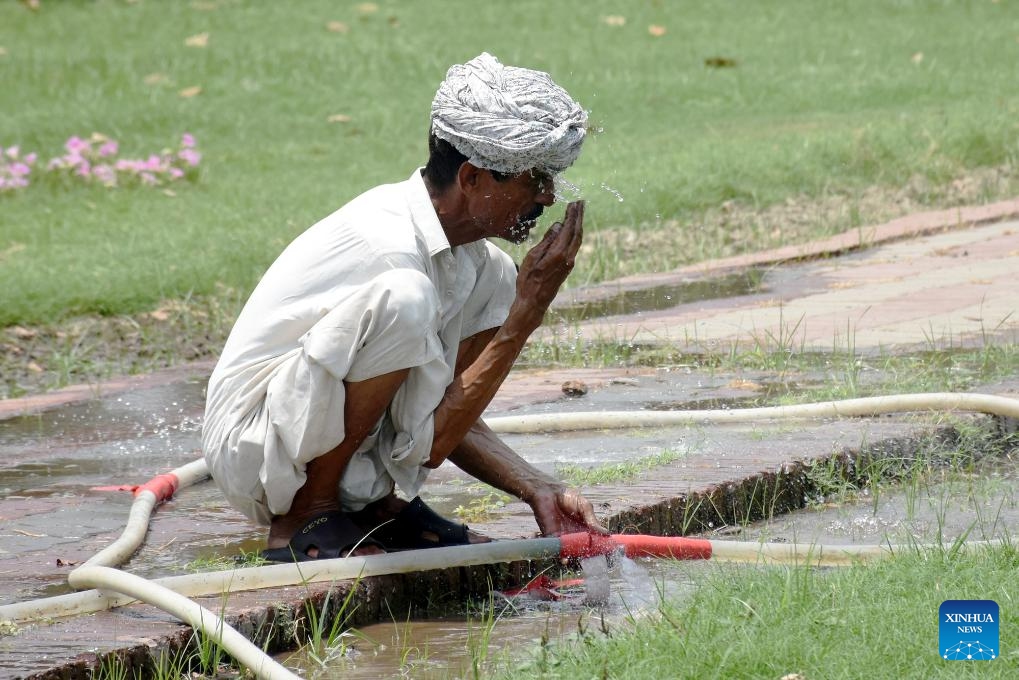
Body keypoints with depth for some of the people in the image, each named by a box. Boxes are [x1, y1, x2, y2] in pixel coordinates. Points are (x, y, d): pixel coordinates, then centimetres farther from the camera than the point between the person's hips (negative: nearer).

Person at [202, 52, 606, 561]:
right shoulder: (389, 245, -25)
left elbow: (449, 414, 8)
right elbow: (431, 442, -21)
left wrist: (537, 491, -6)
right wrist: (527, 313, -20)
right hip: (249, 453, -9)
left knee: (494, 276, 8)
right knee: (402, 299, -32)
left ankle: (378, 503, 6)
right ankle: (306, 519, -15)